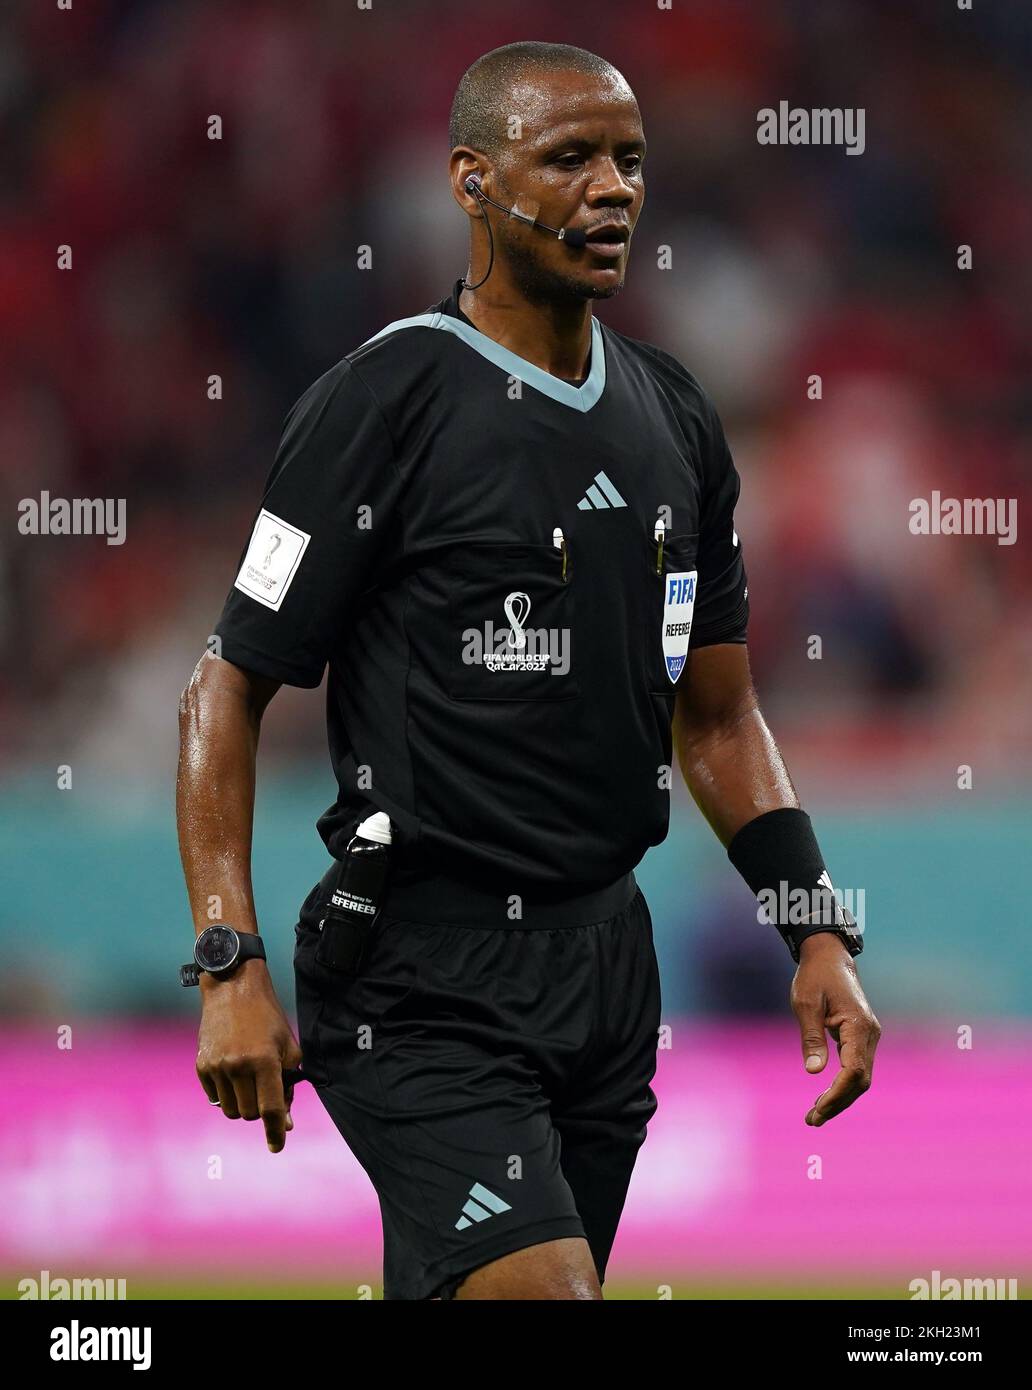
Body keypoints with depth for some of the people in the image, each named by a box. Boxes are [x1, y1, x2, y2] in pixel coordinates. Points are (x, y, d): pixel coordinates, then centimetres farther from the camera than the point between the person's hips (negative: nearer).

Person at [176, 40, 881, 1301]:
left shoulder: (671, 418, 12)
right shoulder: (383, 405, -9)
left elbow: (716, 713, 20)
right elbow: (229, 689, -8)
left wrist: (818, 935, 10)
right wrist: (231, 967, -17)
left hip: (606, 957, 7)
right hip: (424, 976, -7)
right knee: (540, 1286, -23)